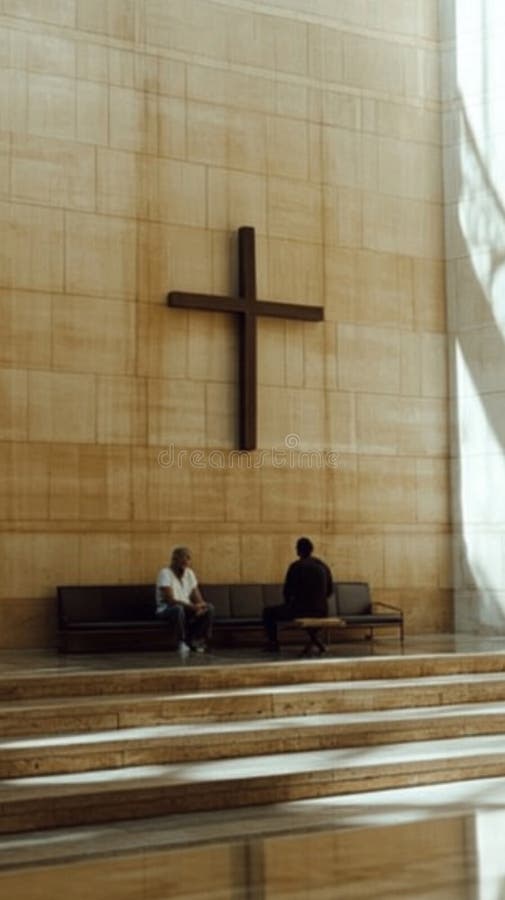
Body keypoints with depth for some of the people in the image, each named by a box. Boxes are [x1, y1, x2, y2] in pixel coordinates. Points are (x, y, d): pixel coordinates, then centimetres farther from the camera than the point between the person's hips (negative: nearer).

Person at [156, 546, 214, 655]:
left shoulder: (189, 573, 6)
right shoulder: (165, 573, -14)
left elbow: (197, 597, 4)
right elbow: (170, 600, -23)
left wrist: (200, 606, -22)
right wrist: (192, 606, -31)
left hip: (186, 609, 6)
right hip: (166, 610, -6)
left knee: (209, 608, -19)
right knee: (178, 609, -40)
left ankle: (198, 641, -13)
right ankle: (183, 643, -25)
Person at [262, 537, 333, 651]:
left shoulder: (296, 566, -8)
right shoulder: (323, 566, 9)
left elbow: (287, 591, -5)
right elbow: (329, 590, 15)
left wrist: (289, 603, 15)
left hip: (302, 610, -5)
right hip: (322, 611, 5)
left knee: (268, 612, 15)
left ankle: (273, 643, 14)